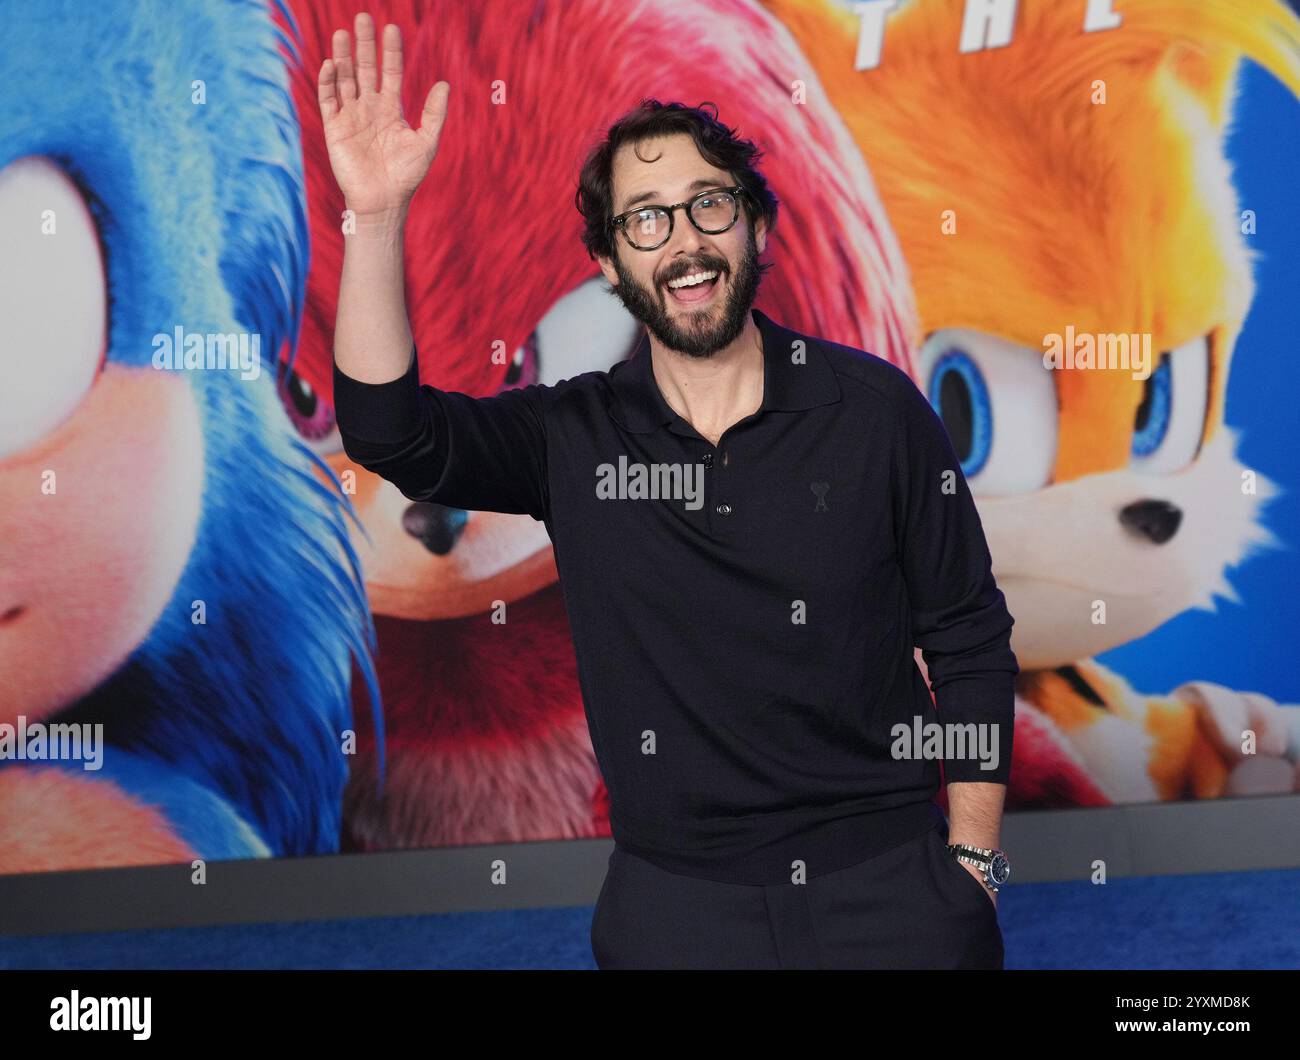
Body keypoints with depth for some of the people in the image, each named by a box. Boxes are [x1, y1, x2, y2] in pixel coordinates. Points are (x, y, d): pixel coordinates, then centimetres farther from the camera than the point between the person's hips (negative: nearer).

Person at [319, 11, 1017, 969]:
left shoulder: (873, 408, -5)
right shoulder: (573, 437, -2)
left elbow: (972, 646, 0)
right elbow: (391, 431, -18)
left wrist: (974, 864, -2)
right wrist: (377, 212, -27)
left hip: (887, 883, -1)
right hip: (675, 899, 1)